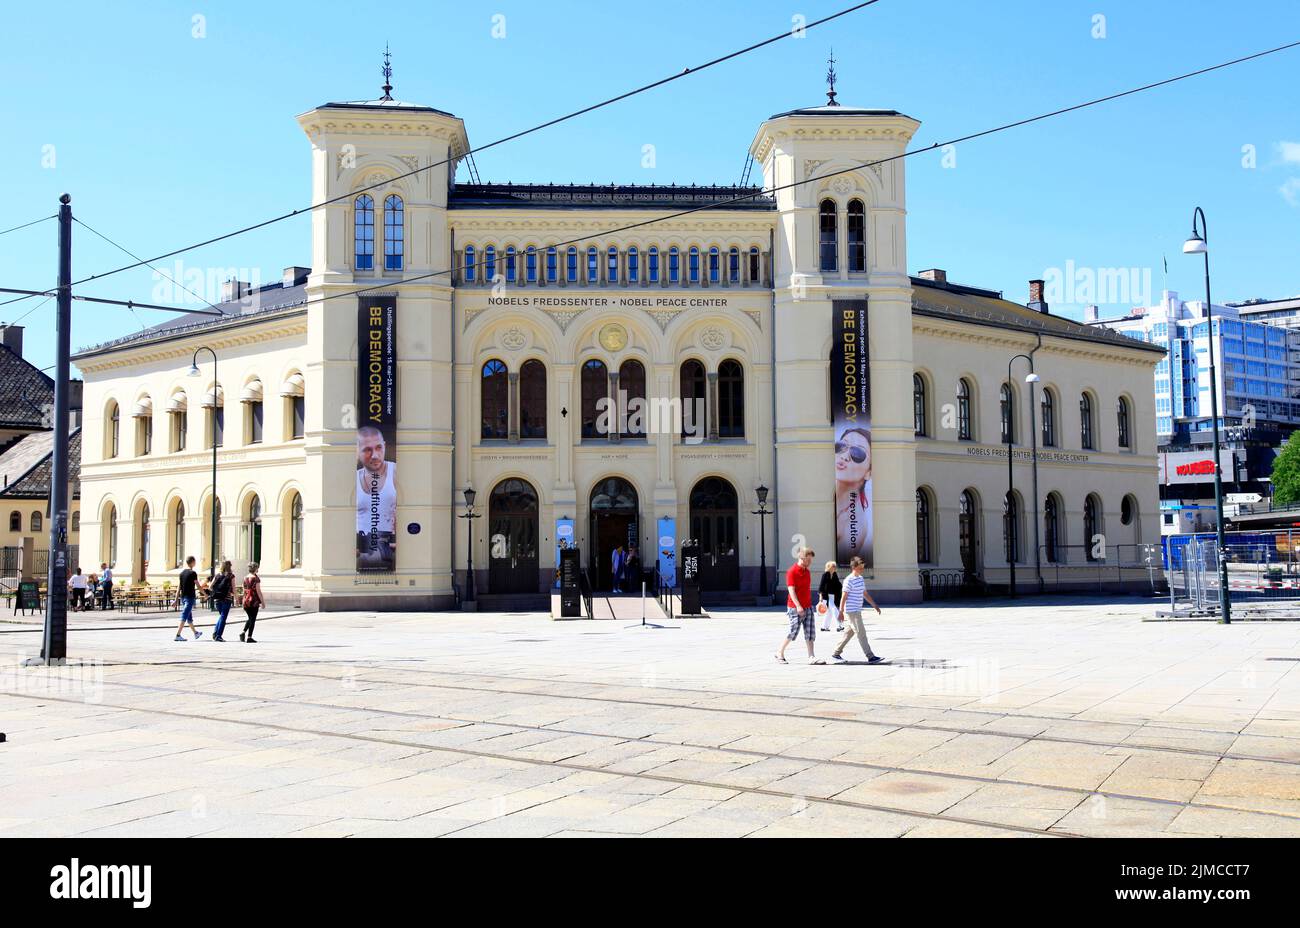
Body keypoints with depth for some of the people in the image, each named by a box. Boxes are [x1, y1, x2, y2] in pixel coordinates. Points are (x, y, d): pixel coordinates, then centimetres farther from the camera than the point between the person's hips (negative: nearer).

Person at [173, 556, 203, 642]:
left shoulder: (182, 573, 9)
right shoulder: (193, 573, -11)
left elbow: (179, 587, 10)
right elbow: (198, 586, -9)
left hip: (183, 597, 8)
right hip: (190, 597, -7)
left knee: (189, 616, 17)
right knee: (184, 616, -8)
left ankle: (196, 633, 32)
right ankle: (178, 635, -14)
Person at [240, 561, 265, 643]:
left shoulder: (245, 578, 8)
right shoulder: (256, 578, -10)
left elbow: (244, 591, 13)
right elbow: (258, 591, -12)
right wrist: (262, 602, -7)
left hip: (246, 600, 6)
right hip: (254, 601, -6)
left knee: (250, 618, 20)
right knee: (253, 619, 2)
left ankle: (243, 632, 3)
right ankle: (249, 637, 0)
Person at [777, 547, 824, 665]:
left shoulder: (806, 571, 12)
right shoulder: (792, 571, -12)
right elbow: (791, 590, -18)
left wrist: (809, 604, 19)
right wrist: (798, 606, -25)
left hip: (808, 607, 7)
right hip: (795, 608, -7)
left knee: (810, 633, 2)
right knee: (793, 632, -1)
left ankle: (812, 657, 2)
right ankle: (780, 653, 16)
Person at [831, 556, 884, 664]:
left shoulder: (861, 579, 13)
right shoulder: (849, 580, -13)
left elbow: (865, 594, 20)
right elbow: (844, 597, -12)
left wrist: (874, 606, 17)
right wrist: (841, 612, -12)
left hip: (858, 611, 9)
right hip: (851, 611, -9)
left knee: (849, 632, 12)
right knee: (861, 633, -8)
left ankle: (835, 653, 21)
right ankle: (871, 657, -8)